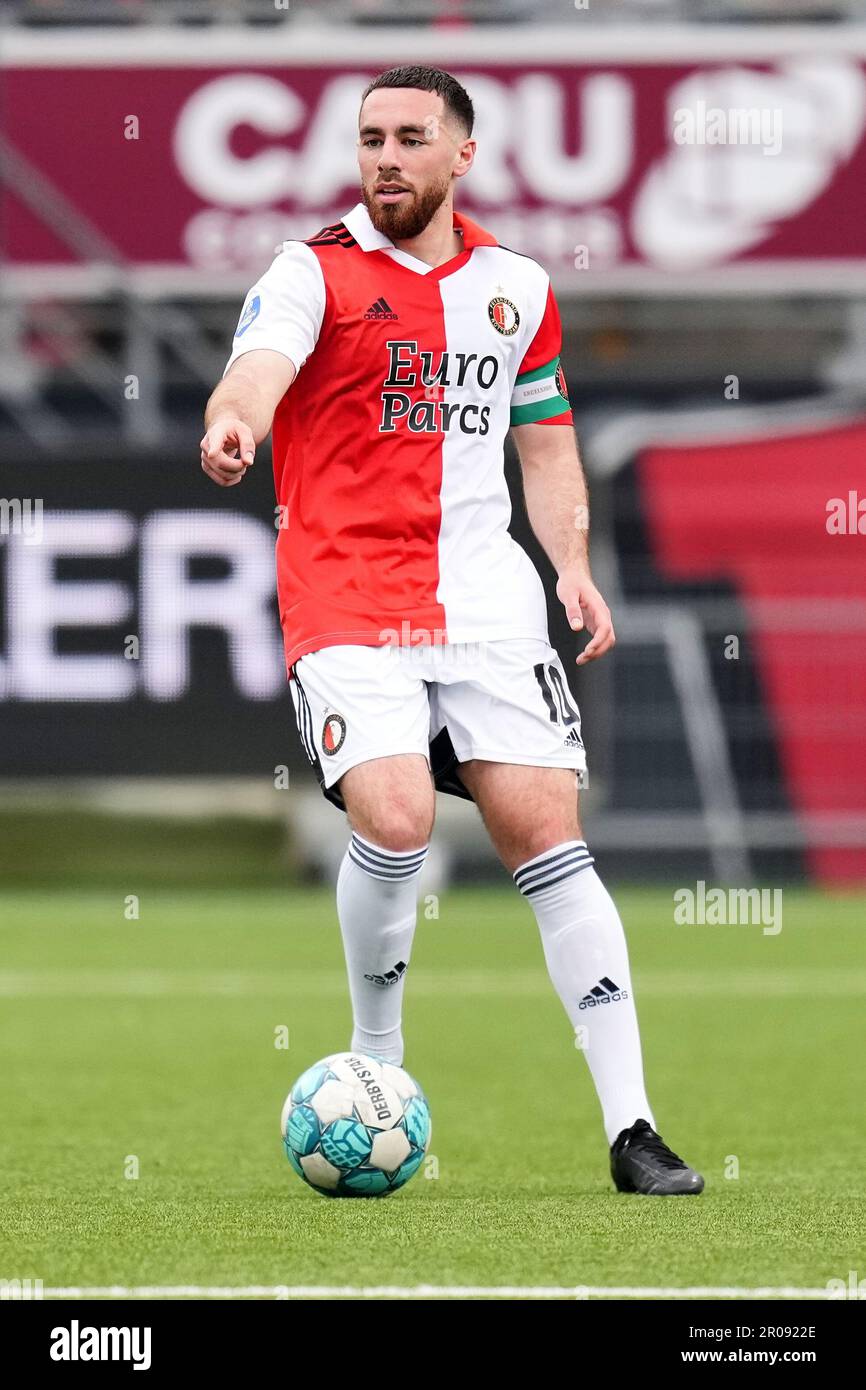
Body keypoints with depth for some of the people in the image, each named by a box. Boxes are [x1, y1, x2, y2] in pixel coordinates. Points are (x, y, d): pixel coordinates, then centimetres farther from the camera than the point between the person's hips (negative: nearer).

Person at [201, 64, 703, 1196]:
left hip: (487, 605, 3)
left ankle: (630, 1125, -5)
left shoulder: (517, 286, 13)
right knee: (395, 819, -22)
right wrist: (234, 423, -46)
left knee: (545, 830, -6)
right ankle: (376, 1056, 5)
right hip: (348, 609, -3)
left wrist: (573, 563, 7)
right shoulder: (317, 272, -2)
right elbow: (260, 363, -23)